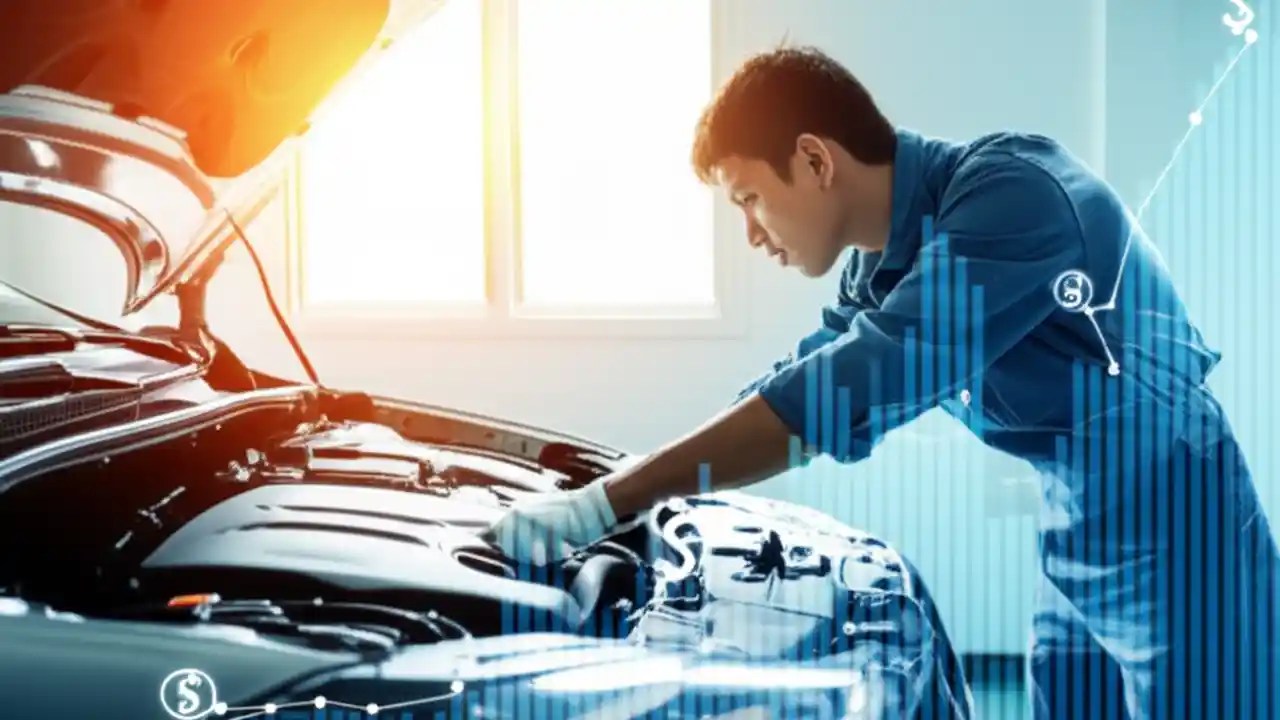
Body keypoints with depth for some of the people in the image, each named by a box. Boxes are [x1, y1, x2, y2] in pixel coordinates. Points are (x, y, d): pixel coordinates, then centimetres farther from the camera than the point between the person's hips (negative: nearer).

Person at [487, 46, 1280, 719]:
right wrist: (617, 491, 11)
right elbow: (799, 382, 17)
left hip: (1175, 543, -8)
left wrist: (610, 500, -29)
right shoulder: (889, 265, 4)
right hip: (1077, 551, 8)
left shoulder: (1008, 194, -24)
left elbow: (852, 389, -31)